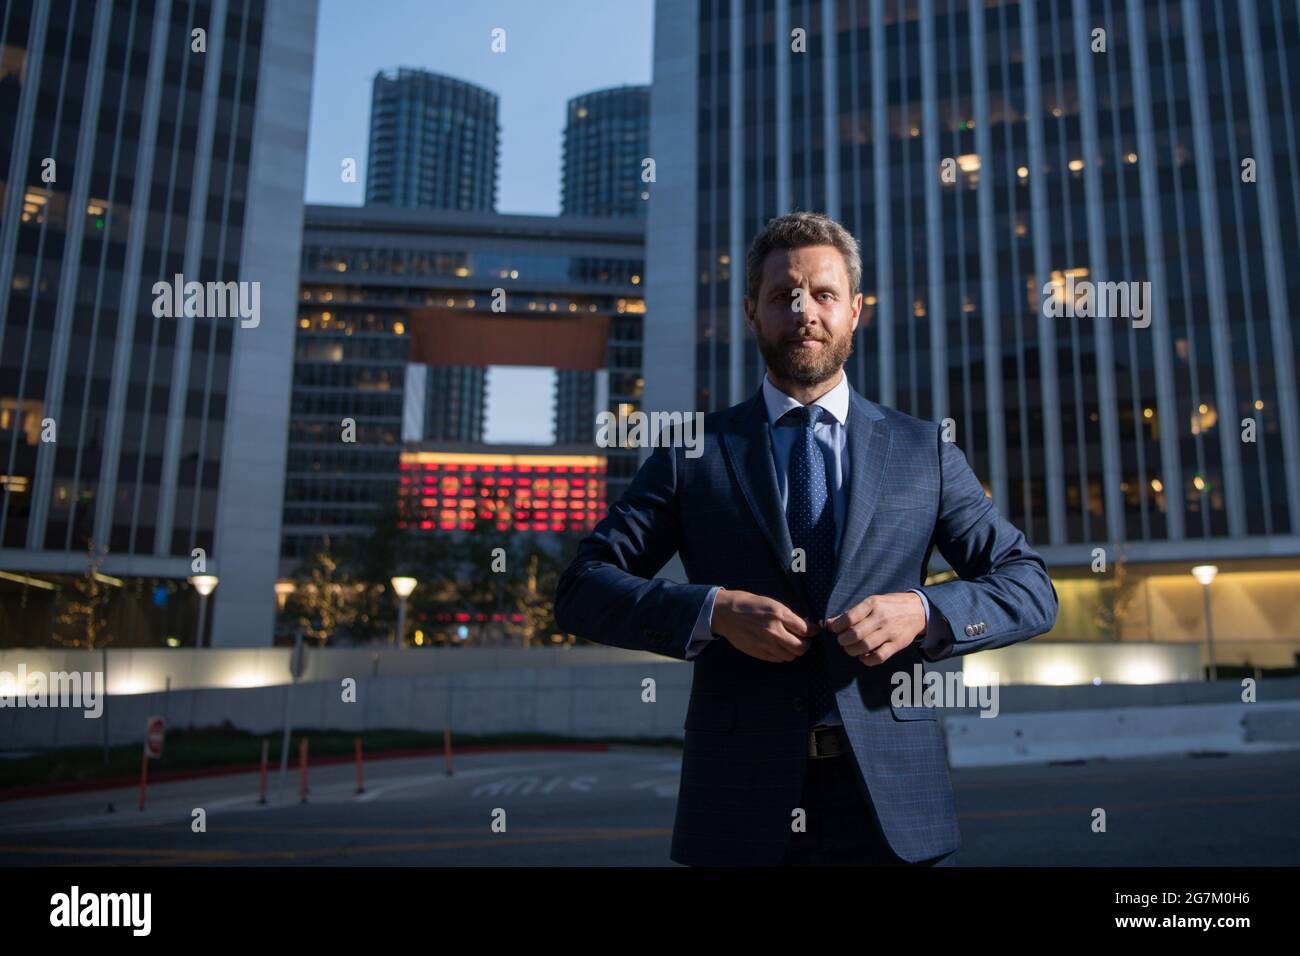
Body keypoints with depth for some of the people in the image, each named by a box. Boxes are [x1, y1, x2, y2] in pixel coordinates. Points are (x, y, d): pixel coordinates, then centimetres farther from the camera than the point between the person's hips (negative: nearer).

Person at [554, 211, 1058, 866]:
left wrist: (924, 611, -14)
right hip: (739, 801, -1)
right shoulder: (693, 452, 2)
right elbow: (581, 589, -2)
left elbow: (1031, 588, 5)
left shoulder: (923, 450, 6)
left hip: (893, 801, 1)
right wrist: (713, 610, -17)